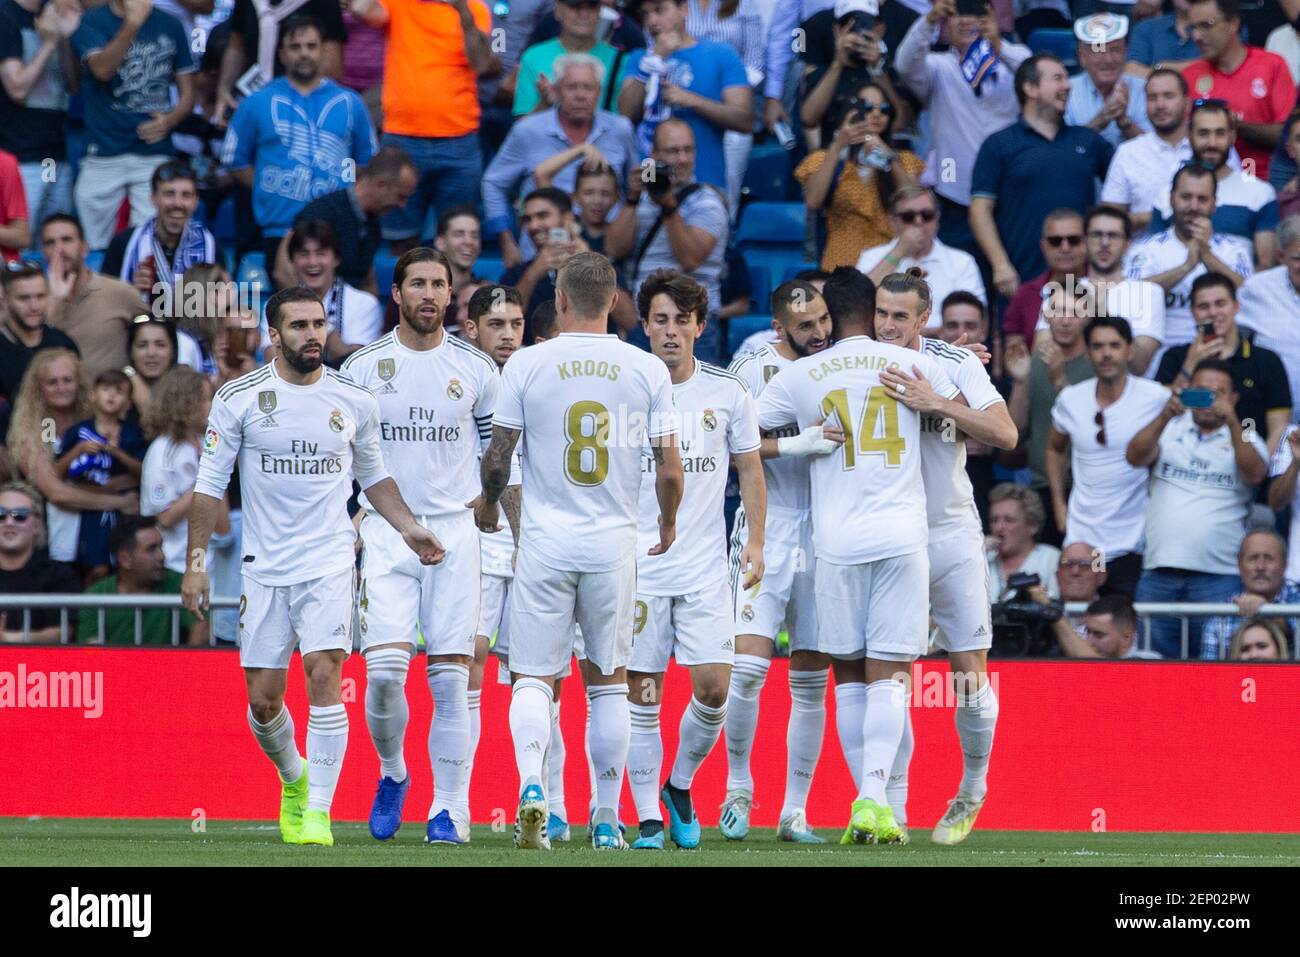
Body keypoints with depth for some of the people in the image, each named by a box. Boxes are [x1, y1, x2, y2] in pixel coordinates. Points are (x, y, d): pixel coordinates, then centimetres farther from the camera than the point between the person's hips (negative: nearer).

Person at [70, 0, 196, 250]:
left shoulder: (169, 26, 8)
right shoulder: (92, 22, 0)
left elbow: (187, 91, 12)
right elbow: (102, 69, -18)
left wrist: (169, 120, -9)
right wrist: (132, 25, -30)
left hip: (155, 152, 1)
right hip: (105, 152, -1)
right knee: (93, 248, 2)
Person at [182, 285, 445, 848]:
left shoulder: (354, 402, 3)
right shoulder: (238, 399, -2)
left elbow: (373, 476, 18)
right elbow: (210, 486, 2)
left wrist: (408, 528, 6)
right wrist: (196, 562, -2)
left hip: (329, 562, 0)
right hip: (264, 565, 0)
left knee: (323, 675, -18)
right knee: (263, 699, 3)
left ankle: (318, 810, -14)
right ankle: (293, 778, 34)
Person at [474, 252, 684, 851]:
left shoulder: (526, 366, -4)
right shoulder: (647, 370, -1)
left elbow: (497, 459, 0)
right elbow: (669, 470, 1)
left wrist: (488, 504, 22)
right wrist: (668, 522, 21)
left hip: (545, 540, -1)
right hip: (613, 542, 1)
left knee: (533, 677, 3)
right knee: (608, 682, 13)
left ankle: (531, 784, -22)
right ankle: (607, 816, 13)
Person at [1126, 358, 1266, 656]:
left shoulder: (1244, 438, 10)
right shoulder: (1170, 430, 14)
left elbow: (1255, 473, -9)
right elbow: (1135, 457, -3)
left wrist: (1232, 421, -21)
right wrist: (1165, 416, -18)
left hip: (1220, 575, -2)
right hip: (1160, 570, 2)